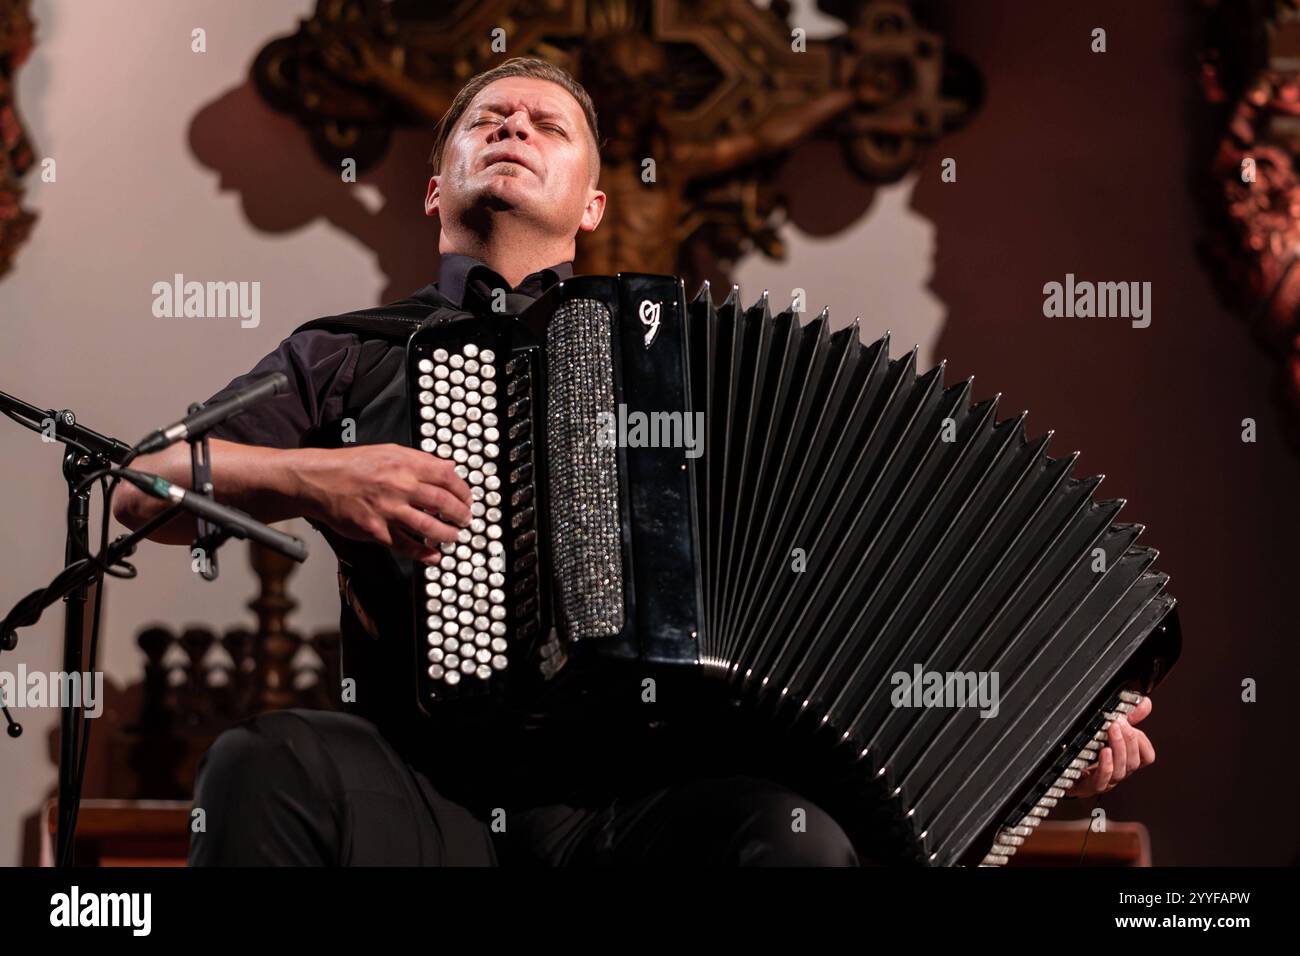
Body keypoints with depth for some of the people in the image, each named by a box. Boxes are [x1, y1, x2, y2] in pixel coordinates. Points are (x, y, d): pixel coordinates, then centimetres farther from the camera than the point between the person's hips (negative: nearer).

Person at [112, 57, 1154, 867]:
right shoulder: (348, 358, 19)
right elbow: (141, 486, 11)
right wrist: (314, 476, -8)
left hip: (644, 799, 1)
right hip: (435, 800, 0)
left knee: (797, 830, -33)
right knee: (259, 768, -32)